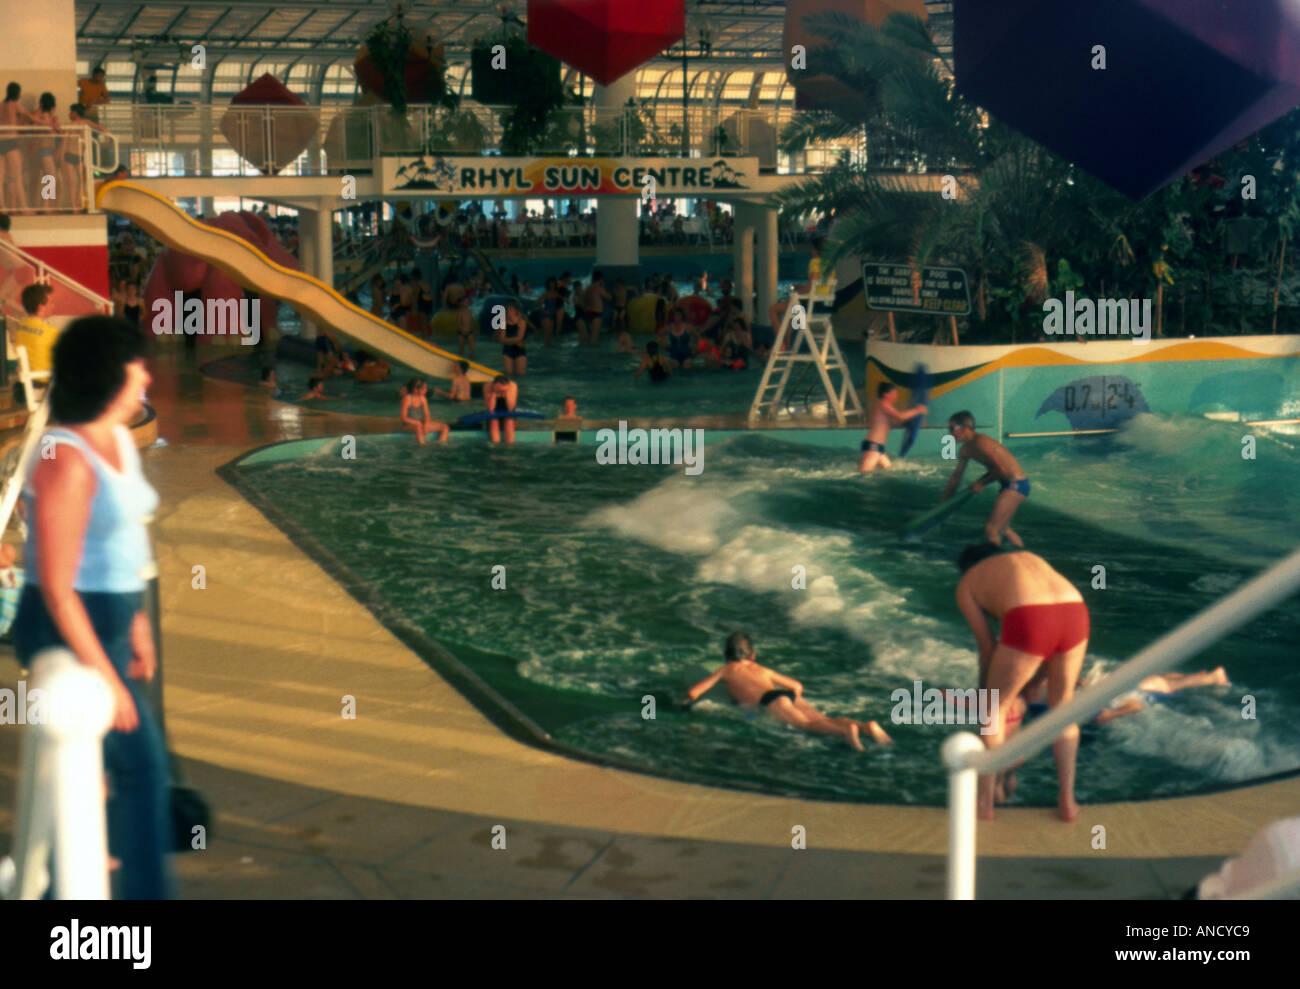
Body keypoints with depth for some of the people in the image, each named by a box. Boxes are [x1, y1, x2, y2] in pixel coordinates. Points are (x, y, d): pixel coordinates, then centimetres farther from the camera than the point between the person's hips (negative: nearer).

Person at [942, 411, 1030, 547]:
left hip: (1016, 485, -10)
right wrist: (943, 502, 21)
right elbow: (956, 477, 20)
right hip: (1007, 485, 10)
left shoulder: (981, 443, -21)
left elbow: (1002, 470, -24)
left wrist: (981, 483, -9)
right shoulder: (966, 450, 9)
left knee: (990, 528, -12)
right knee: (1002, 528, 23)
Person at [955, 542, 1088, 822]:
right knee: (1062, 703, 27)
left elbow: (987, 646, 23)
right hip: (1075, 613, 4)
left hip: (1029, 624, -4)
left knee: (996, 707, 18)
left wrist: (985, 690, 38)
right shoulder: (1030, 558, 40)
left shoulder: (966, 585, 27)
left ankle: (984, 802, 25)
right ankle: (1067, 800, 29)